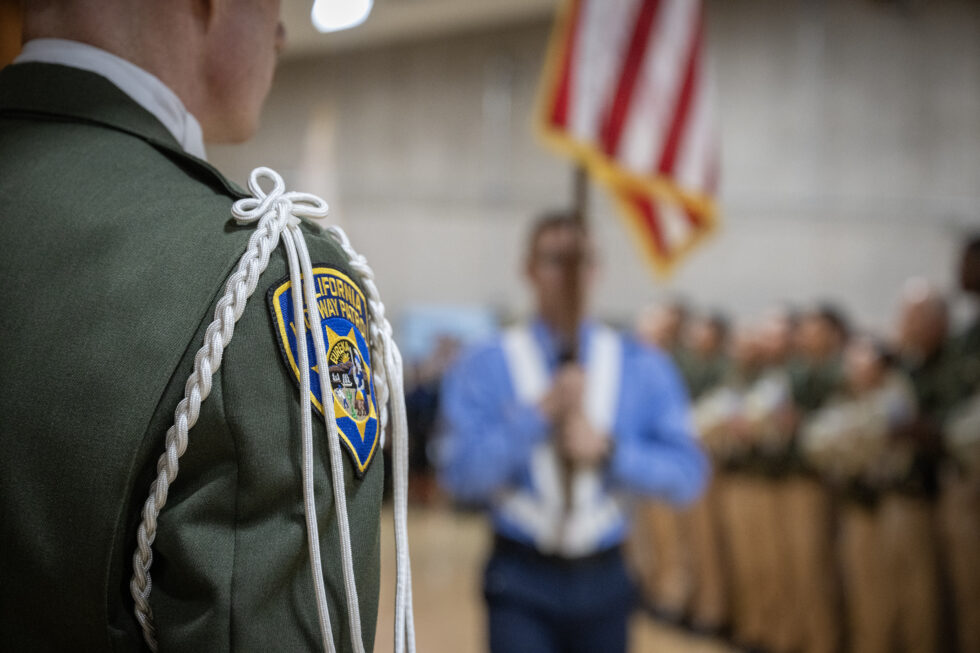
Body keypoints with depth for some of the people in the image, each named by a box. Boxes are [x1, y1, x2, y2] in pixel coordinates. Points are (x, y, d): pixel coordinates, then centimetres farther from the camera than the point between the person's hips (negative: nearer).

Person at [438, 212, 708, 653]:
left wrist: (608, 450, -17)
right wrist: (539, 413, -21)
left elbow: (687, 475, -2)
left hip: (604, 580, 3)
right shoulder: (483, 369, -3)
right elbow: (461, 476, -13)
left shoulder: (645, 368, 4)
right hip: (521, 583, -2)